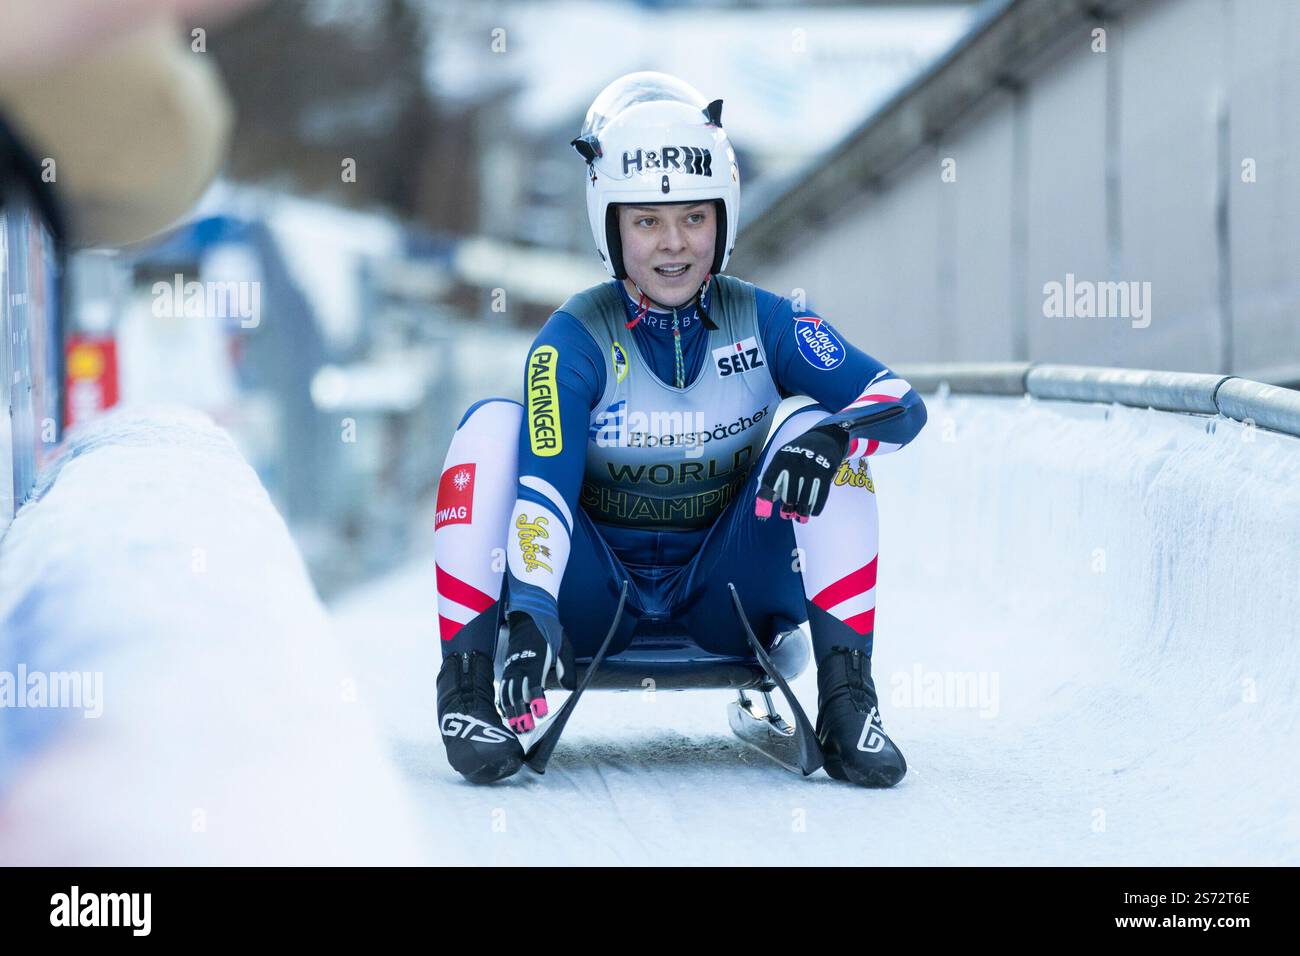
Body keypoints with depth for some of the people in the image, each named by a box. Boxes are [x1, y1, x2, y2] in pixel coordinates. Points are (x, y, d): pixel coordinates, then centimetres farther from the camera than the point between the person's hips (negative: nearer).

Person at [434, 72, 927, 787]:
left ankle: (846, 702, -19)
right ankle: (468, 684, -20)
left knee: (826, 434, -20)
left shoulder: (762, 323, -5)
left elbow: (902, 401, -12)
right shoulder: (575, 339, -12)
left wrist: (832, 436, -35)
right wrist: (530, 610, -40)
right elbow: (543, 482, -24)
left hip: (724, 594, 2)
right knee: (493, 427, -22)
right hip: (595, 599, -1)